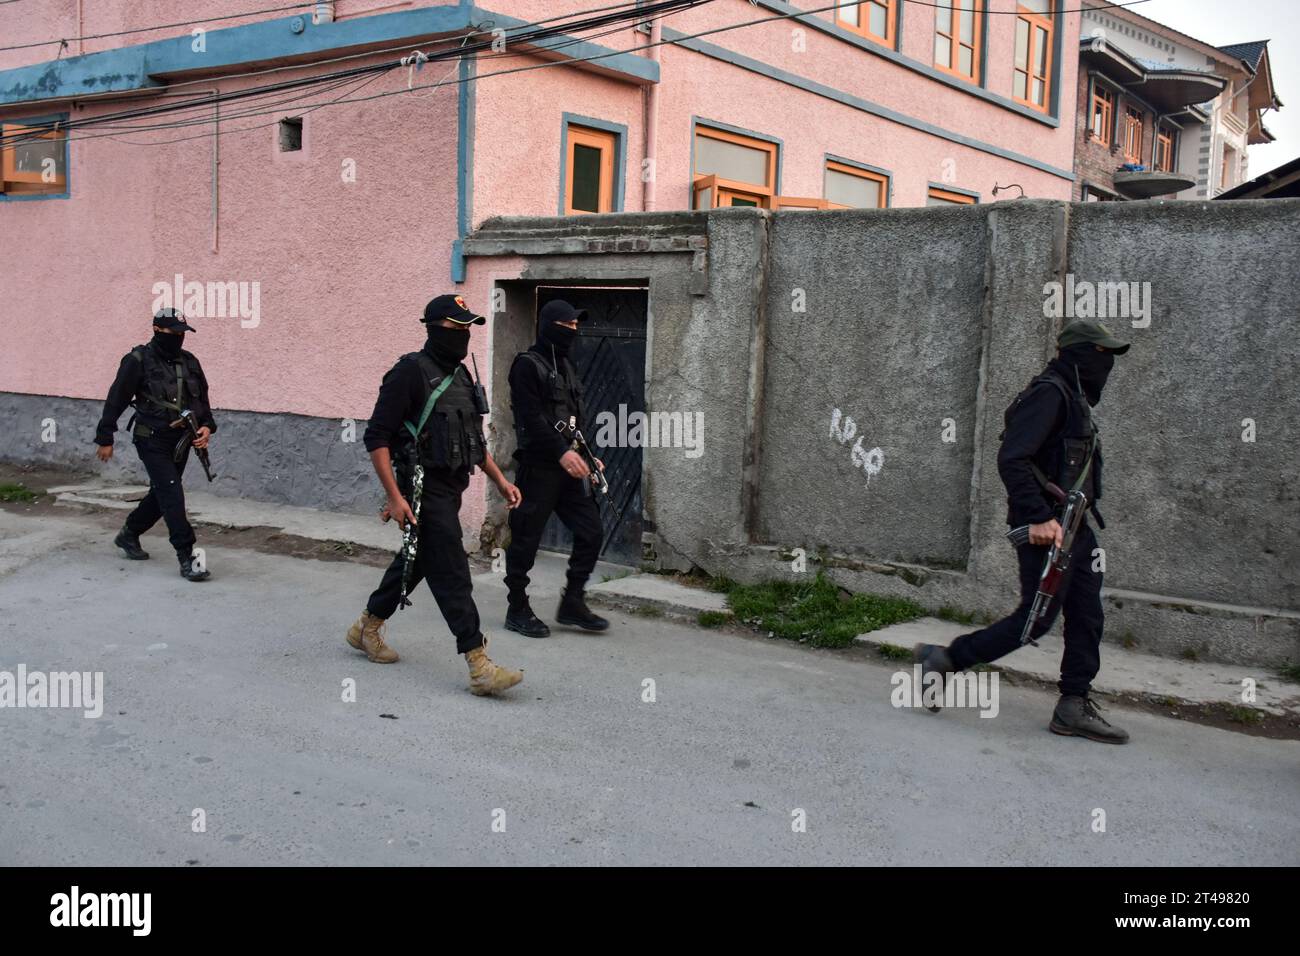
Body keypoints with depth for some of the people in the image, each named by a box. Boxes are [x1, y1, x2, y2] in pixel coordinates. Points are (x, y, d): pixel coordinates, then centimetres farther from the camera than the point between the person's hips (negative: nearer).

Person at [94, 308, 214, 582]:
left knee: (161, 493, 17)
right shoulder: (138, 361, -10)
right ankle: (186, 559, -13)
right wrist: (105, 439, -4)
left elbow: (202, 399, 16)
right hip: (152, 441, -6)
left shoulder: (189, 362, 7)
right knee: (172, 495, -13)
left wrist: (207, 426, -1)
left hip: (180, 441, 7)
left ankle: (129, 535, 41)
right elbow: (116, 401, -5)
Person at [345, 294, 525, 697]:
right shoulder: (411, 372, -13)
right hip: (425, 489, -9)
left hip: (451, 489, 9)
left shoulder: (461, 375, 13)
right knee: (451, 574, -10)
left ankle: (368, 627, 38)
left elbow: (474, 438, 23)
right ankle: (479, 665, -10)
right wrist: (394, 497, -21)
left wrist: (500, 480, 14)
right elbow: (377, 437, -16)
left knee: (416, 560, 20)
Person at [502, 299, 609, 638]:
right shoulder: (527, 365, -7)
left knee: (591, 531, 2)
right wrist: (562, 452, -25)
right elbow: (531, 418, -18)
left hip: (569, 467, 8)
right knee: (526, 540, 0)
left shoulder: (567, 367, 19)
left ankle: (572, 604, 13)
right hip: (538, 466, -8)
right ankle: (518, 610, 12)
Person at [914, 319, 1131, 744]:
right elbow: (1012, 458, -23)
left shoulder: (1075, 398, 19)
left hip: (1072, 527, 10)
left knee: (1086, 617, 8)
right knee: (1036, 618, -7)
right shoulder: (1049, 392, -13)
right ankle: (945, 659, 4)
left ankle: (1074, 707, 15)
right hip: (1045, 528, -10)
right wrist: (1038, 517, -28)